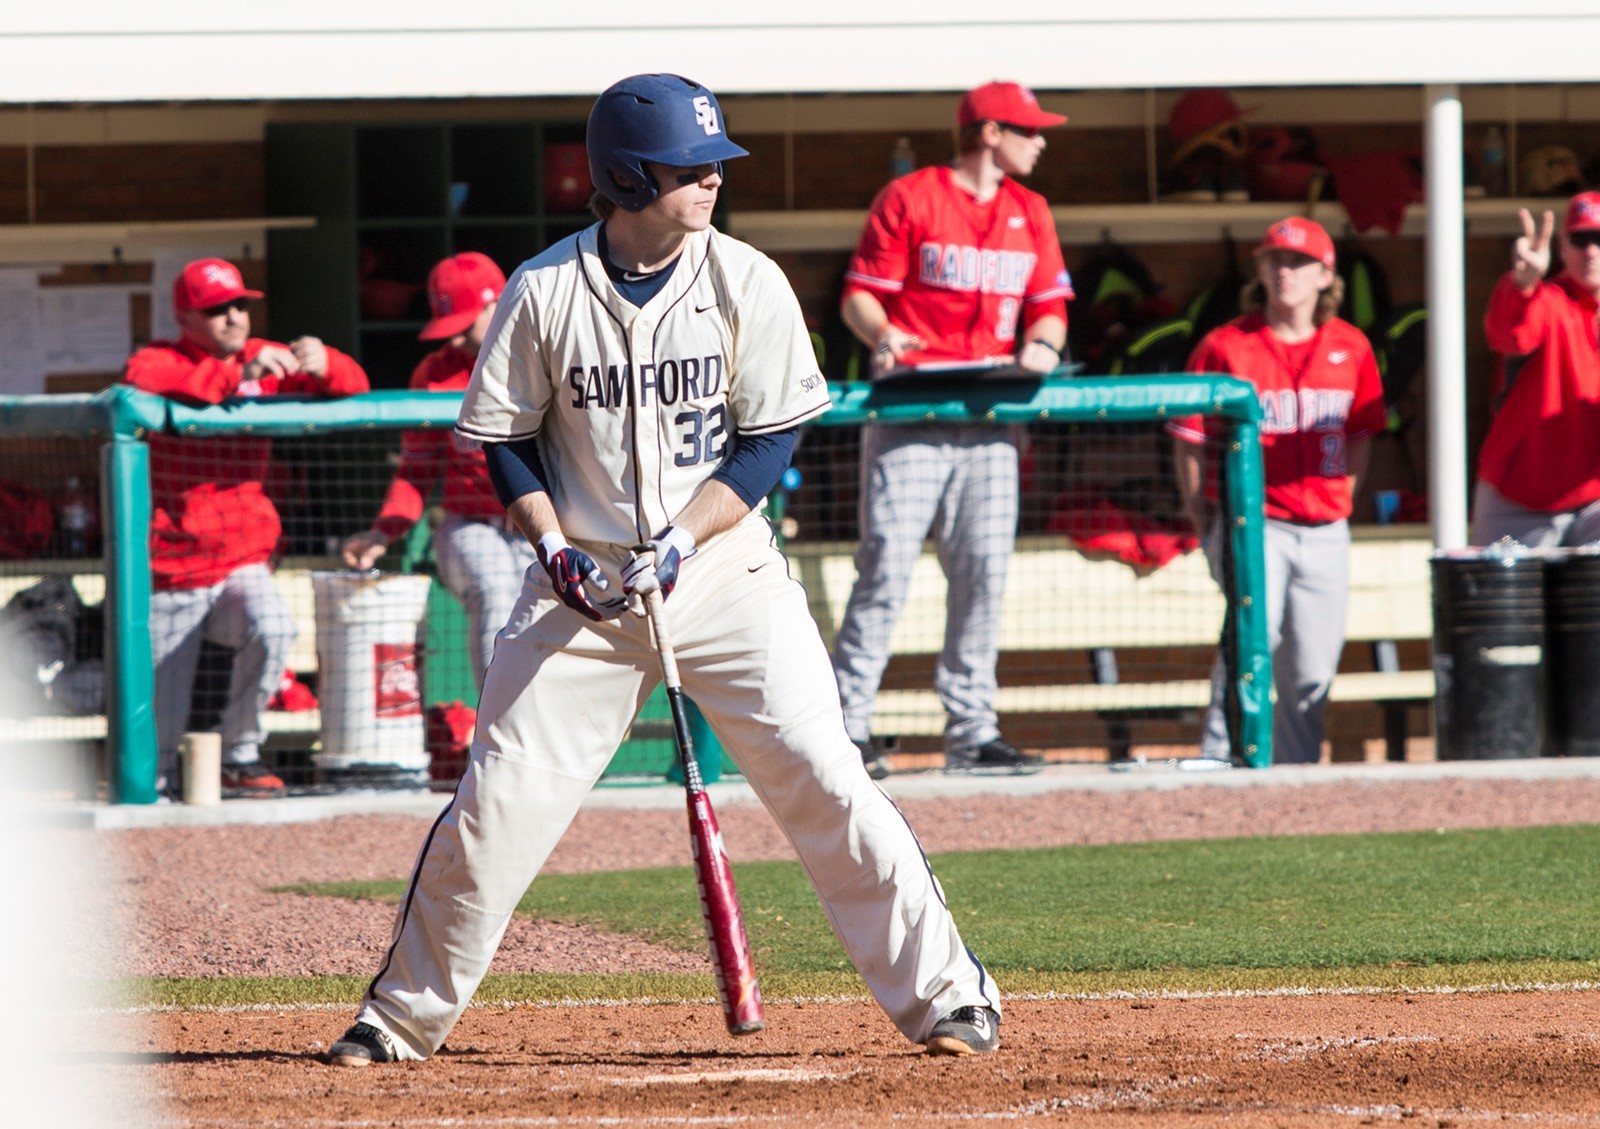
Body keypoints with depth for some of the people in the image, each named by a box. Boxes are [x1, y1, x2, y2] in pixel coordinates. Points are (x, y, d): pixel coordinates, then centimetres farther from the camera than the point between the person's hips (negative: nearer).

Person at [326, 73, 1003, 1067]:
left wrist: (681, 545, -14)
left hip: (724, 566, 0)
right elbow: (506, 439, 5)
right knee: (501, 798, -3)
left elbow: (772, 438, -4)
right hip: (585, 578, 0)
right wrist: (556, 550, -9)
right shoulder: (546, 289, -4)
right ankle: (403, 1016, 11)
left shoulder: (745, 281, -5)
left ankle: (945, 993, -2)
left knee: (819, 776, -10)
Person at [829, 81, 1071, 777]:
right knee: (888, 566, -11)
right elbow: (860, 292, -2)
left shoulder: (1029, 213, 16)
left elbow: (1049, 302, 15)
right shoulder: (908, 199, -1)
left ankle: (971, 732, 8)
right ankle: (847, 728, -10)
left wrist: (1042, 344, -7)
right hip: (909, 415, -6)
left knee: (984, 574, 3)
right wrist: (880, 334, -22)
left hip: (989, 418, 6)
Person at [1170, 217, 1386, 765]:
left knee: (1312, 669, 4)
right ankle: (1218, 761, -21)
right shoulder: (1225, 346, -2)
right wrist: (1206, 527, -3)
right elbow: (1189, 443, 0)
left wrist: (1338, 505, 11)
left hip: (1325, 534, 4)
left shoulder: (1351, 348, 8)